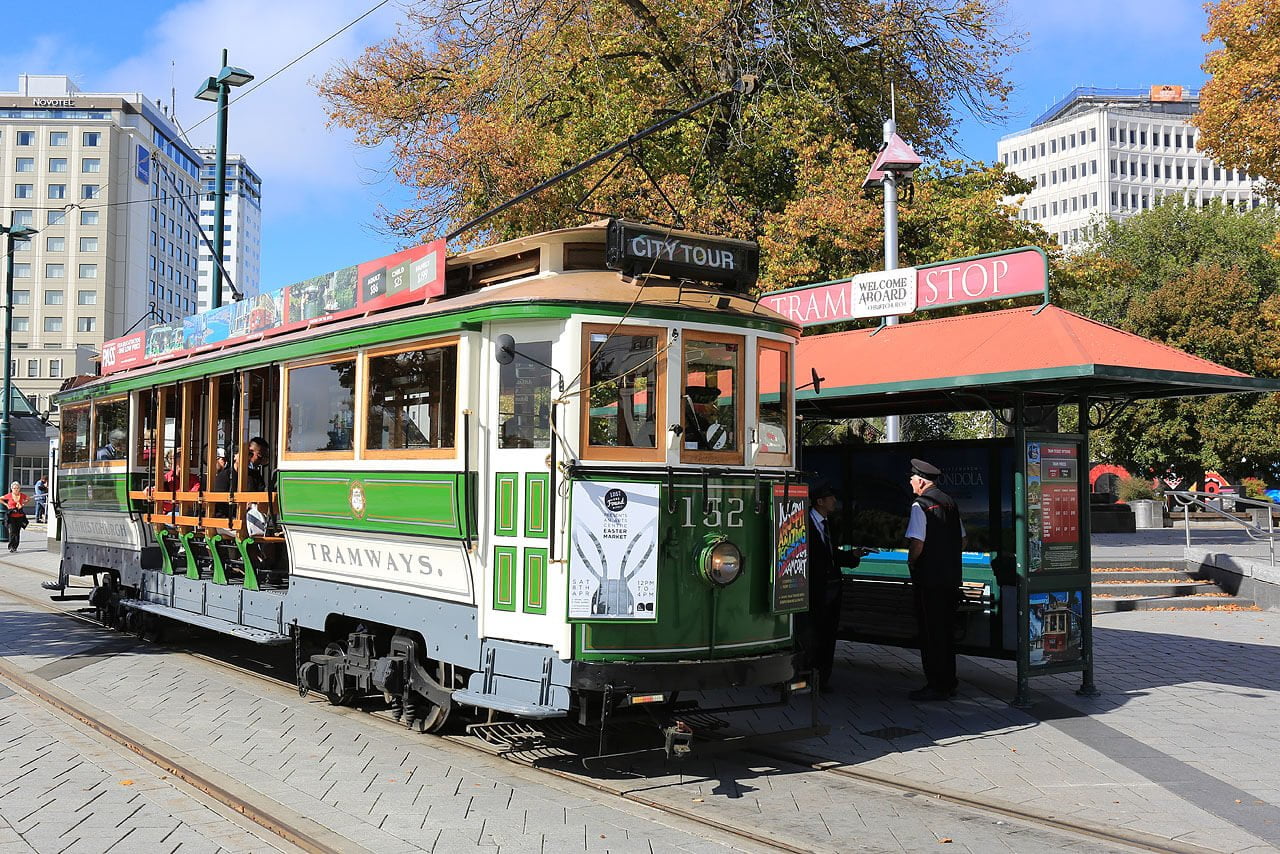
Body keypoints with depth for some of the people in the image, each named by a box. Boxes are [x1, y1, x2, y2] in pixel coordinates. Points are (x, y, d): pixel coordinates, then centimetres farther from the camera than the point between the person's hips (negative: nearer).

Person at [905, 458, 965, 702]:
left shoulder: (920, 505, -15)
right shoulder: (950, 502, 11)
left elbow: (917, 544, -21)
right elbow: (962, 541, 17)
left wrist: (911, 561, -3)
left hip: (928, 578, -8)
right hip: (951, 576, 8)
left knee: (930, 631, -1)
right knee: (947, 630, 15)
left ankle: (936, 686, 3)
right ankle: (949, 683, 23)